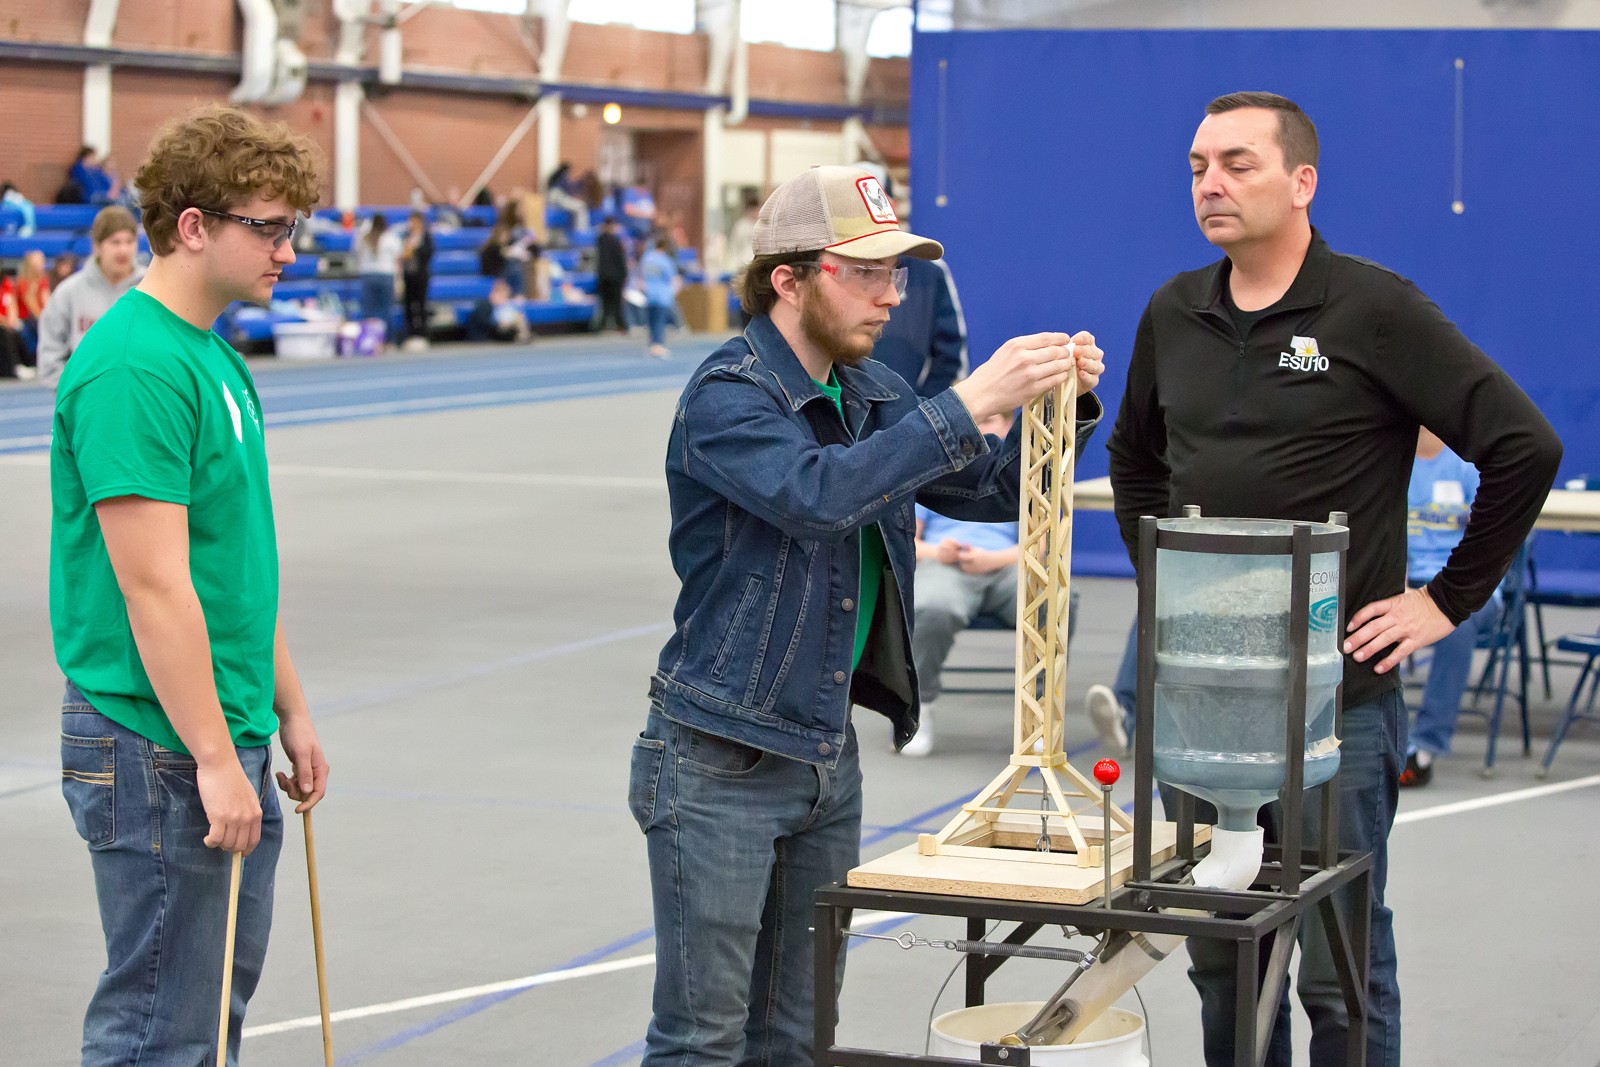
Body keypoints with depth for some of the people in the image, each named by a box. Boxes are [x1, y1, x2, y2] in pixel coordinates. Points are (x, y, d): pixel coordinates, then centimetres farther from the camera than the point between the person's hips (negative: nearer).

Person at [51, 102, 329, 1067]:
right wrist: (213, 759, -21)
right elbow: (154, 587, -22)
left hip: (226, 741, 10)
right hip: (158, 749, -10)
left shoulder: (219, 359, 13)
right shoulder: (134, 367, -19)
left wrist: (288, 710, 20)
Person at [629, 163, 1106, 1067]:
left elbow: (992, 490, 11)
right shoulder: (728, 398, -15)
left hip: (829, 755, 8)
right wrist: (971, 402, -36)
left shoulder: (871, 393, 10)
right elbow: (820, 494, -33)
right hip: (720, 762, -8)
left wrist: (1063, 405, -8)